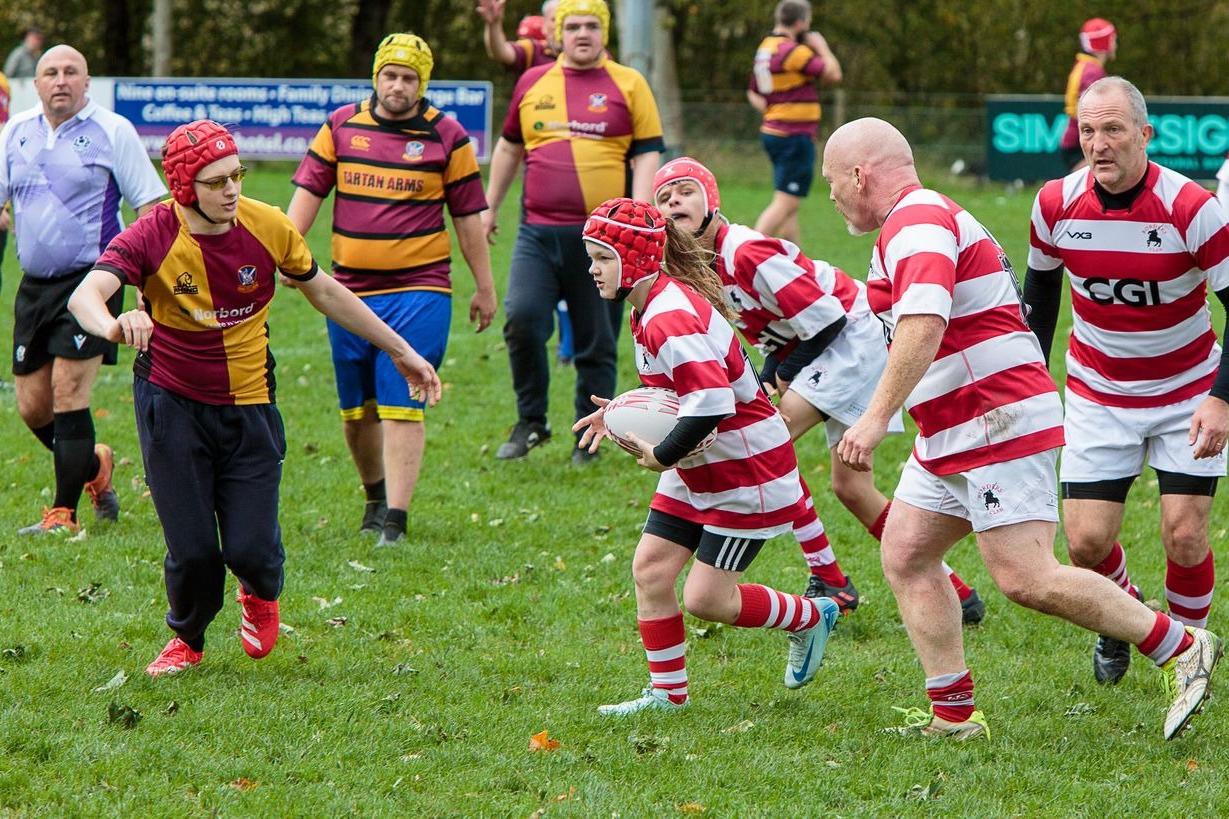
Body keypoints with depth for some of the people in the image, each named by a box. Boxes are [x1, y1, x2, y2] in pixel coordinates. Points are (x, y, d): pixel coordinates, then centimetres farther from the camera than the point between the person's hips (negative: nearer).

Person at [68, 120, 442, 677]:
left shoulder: (268, 227, -10)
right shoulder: (152, 237, -19)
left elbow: (325, 293, 8)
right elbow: (85, 295, -34)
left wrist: (401, 351, 13)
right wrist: (115, 326, -58)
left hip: (249, 408, 2)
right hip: (172, 405, -2)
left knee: (251, 549, -6)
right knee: (193, 550, -4)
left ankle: (261, 594, 33)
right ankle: (186, 640, 29)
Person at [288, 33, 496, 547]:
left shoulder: (446, 137, -1)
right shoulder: (341, 126, 5)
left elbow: (467, 215, 5)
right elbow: (308, 192, 8)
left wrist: (484, 287, 9)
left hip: (418, 290, -3)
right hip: (350, 289, 3)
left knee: (402, 408, -11)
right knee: (355, 409, 12)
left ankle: (395, 521, -10)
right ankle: (375, 497, 34)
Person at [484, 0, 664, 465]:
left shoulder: (628, 85, 4)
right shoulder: (532, 83, 12)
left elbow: (647, 154, 1)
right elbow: (509, 148, 24)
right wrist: (489, 208, 24)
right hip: (538, 232, 2)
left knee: (597, 344, 4)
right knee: (521, 318, -14)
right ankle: (531, 422, 3)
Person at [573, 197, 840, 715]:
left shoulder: (671, 318, -27)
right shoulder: (650, 308, 6)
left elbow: (710, 404, -36)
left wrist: (662, 456, -23)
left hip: (746, 472, -10)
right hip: (697, 473, 10)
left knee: (706, 599, -5)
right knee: (649, 570, 4)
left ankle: (811, 618, 18)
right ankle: (667, 693, 13)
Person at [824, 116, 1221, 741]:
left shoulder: (917, 222, -16)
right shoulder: (914, 223, 19)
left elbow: (925, 323, -32)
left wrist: (876, 418, -33)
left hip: (1000, 425, -11)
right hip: (951, 438, 11)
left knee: (1026, 580, -15)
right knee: (904, 555, 7)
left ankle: (1180, 647, -5)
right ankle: (952, 714, 5)